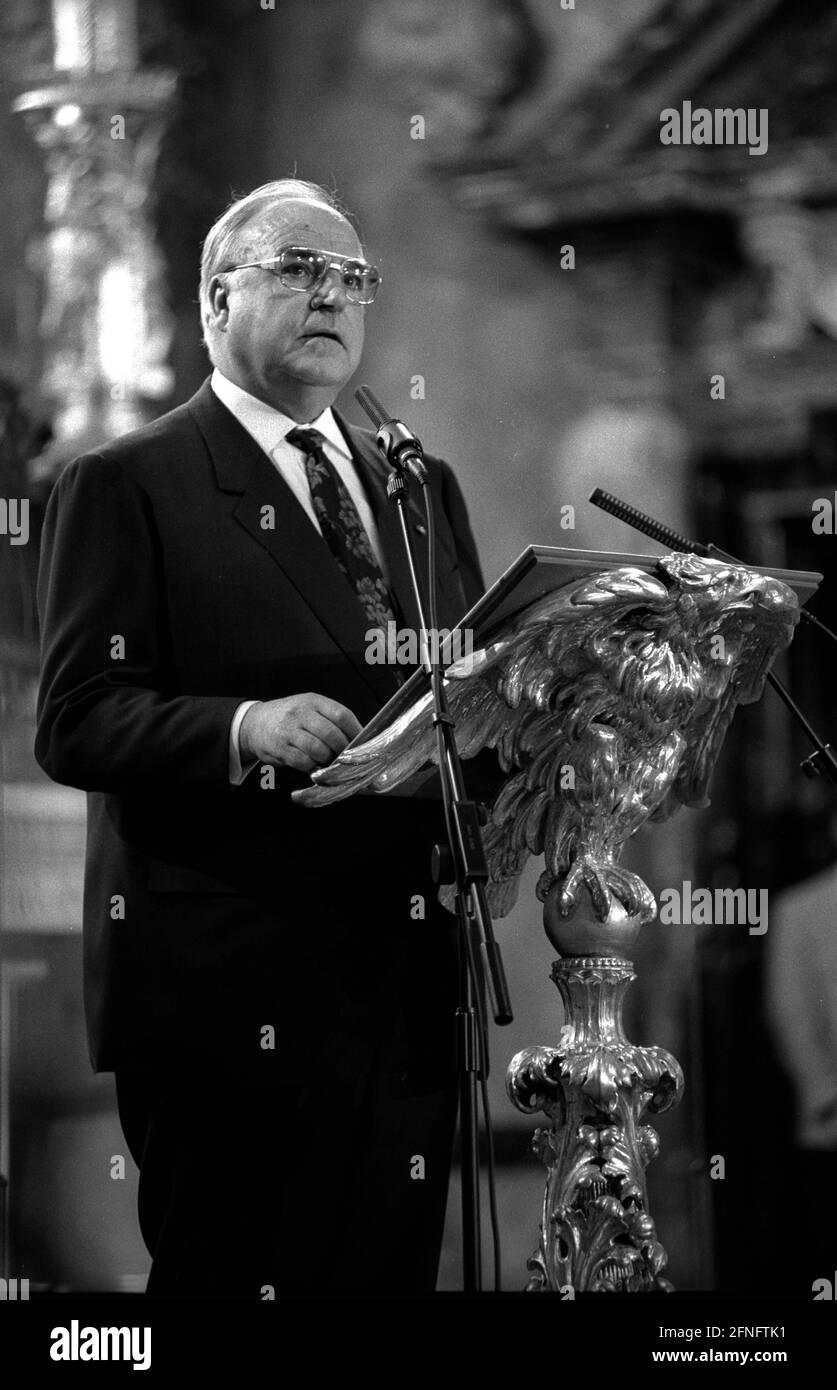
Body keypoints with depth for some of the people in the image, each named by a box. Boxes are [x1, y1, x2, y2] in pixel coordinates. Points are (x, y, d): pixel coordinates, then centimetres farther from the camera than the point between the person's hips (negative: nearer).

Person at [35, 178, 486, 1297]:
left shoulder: (422, 485, 18)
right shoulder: (127, 486, -2)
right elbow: (75, 724, -9)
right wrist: (244, 730, -25)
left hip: (406, 983, 6)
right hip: (233, 993, -6)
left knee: (393, 1270, 8)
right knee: (240, 1276, -2)